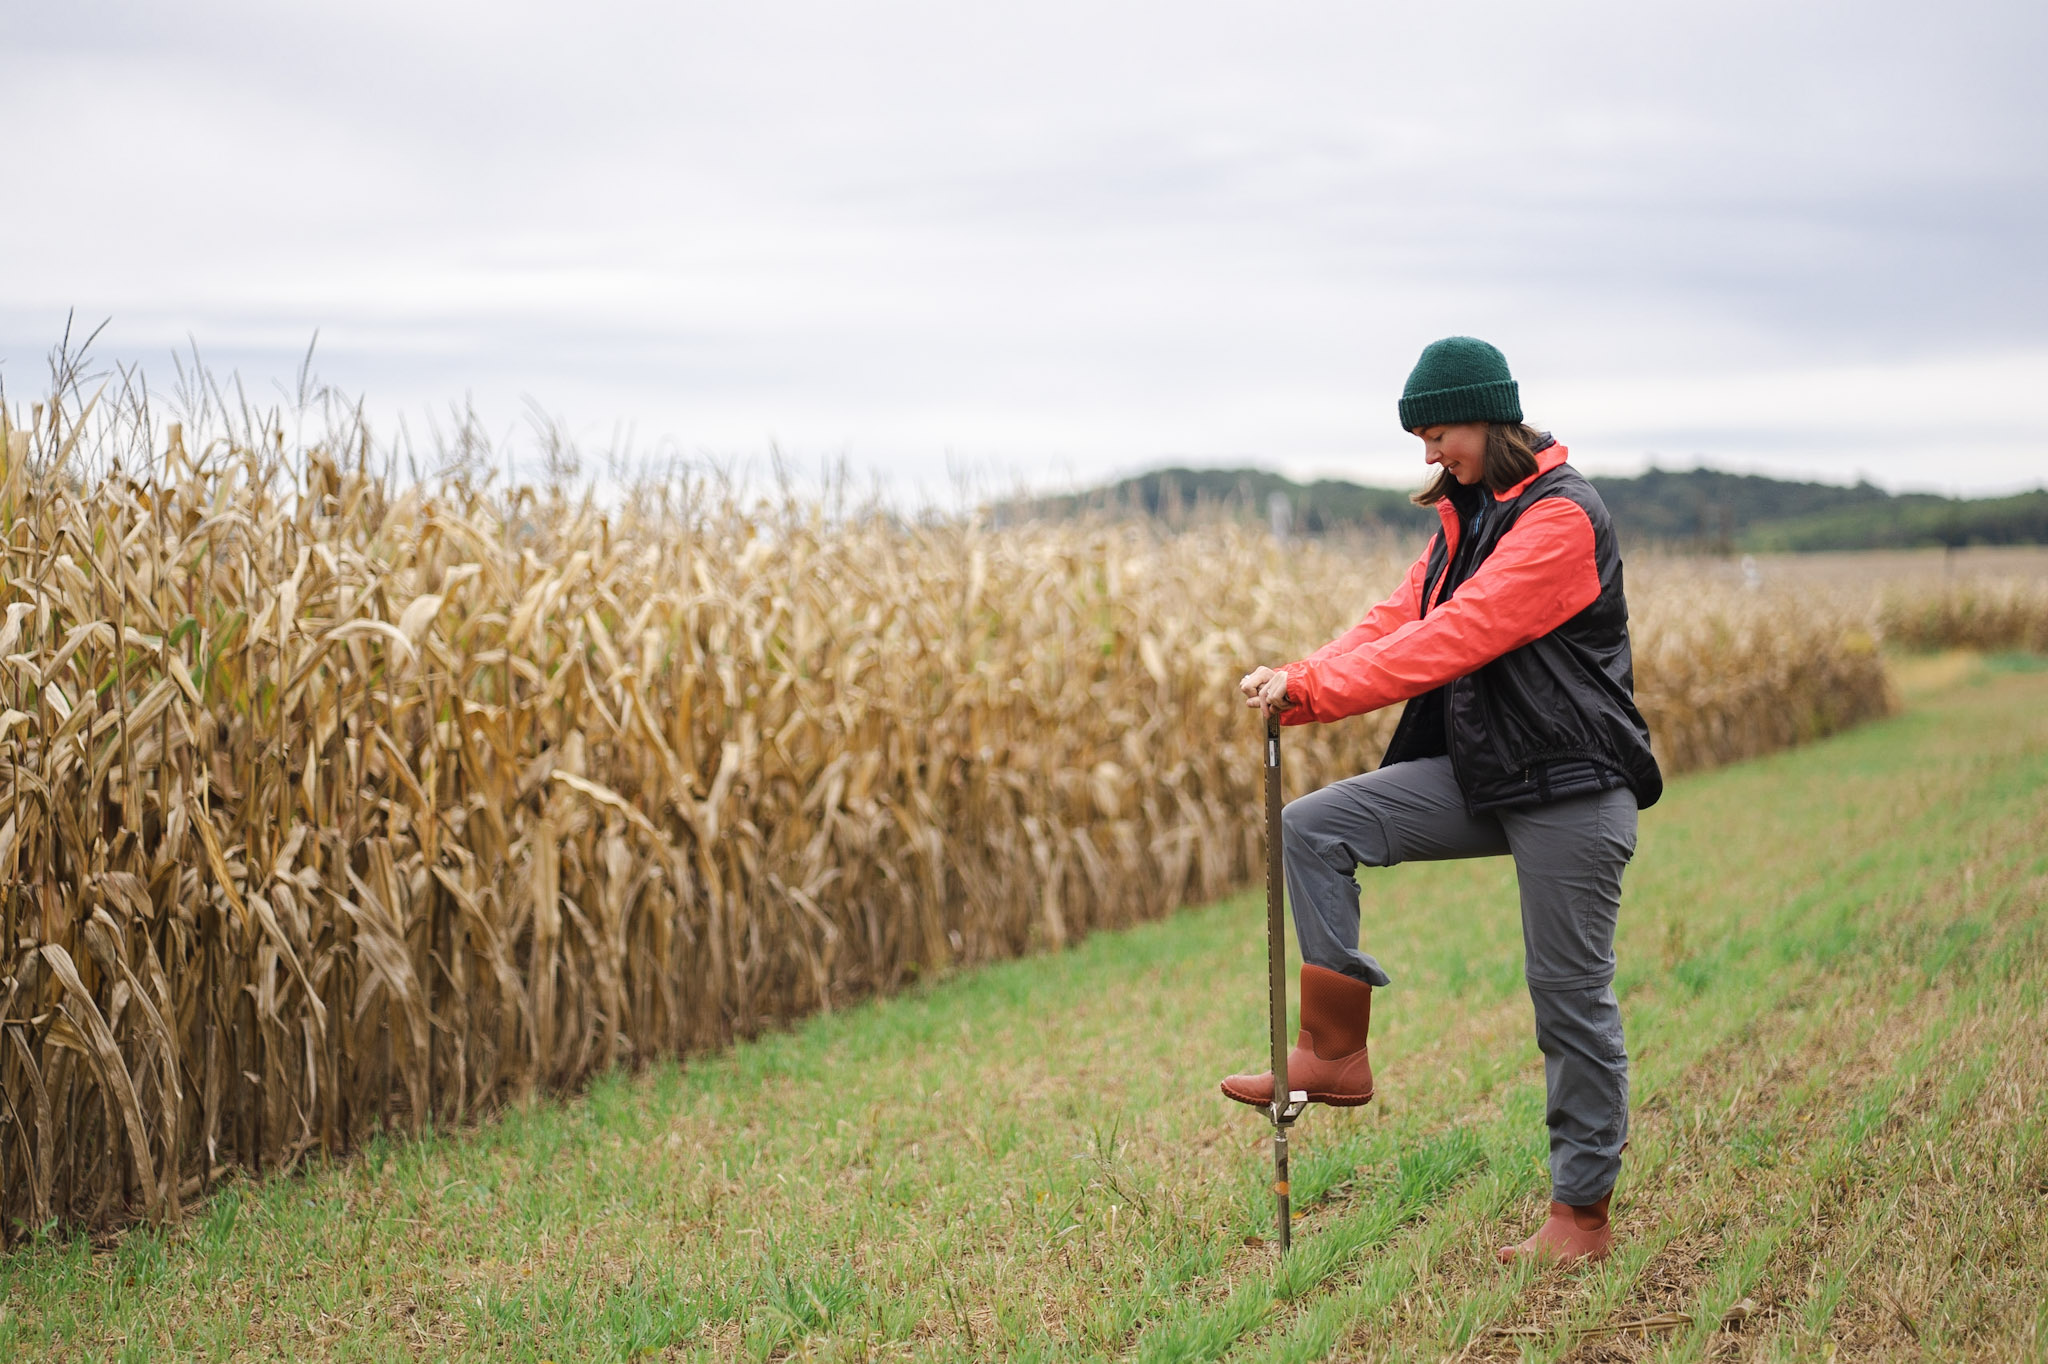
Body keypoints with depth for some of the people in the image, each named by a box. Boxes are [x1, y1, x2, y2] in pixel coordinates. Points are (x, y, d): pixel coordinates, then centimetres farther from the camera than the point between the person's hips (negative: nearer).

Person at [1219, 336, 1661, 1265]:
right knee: (1317, 826, -6)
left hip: (1569, 787, -8)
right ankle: (1335, 1053, -3)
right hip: (1480, 778, 8)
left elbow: (1456, 636, -25)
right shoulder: (1468, 516, 14)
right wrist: (1301, 683, -13)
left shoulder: (1561, 518, -16)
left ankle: (1582, 1218, 10)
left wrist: (1316, 689, -27)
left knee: (1569, 995, -1)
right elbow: (1400, 620, 4)